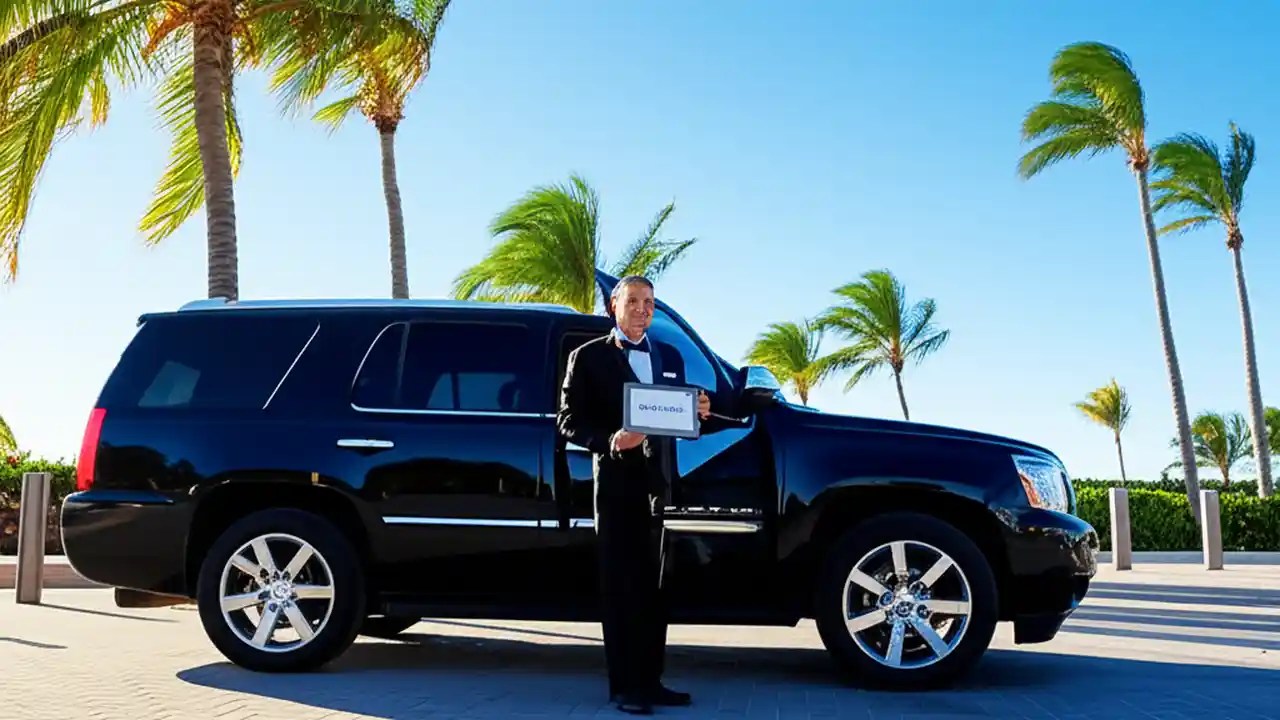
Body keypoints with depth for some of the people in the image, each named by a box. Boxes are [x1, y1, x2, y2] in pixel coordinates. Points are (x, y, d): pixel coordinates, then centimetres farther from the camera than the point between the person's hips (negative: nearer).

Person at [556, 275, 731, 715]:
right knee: (621, 586, 1)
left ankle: (650, 679, 18)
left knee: (654, 587, 9)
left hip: (662, 483, 5)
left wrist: (701, 414, -5)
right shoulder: (588, 357, 2)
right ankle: (624, 685, 6)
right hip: (617, 483, -5)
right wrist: (610, 440, -19)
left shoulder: (670, 357, 17)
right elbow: (569, 421, -4)